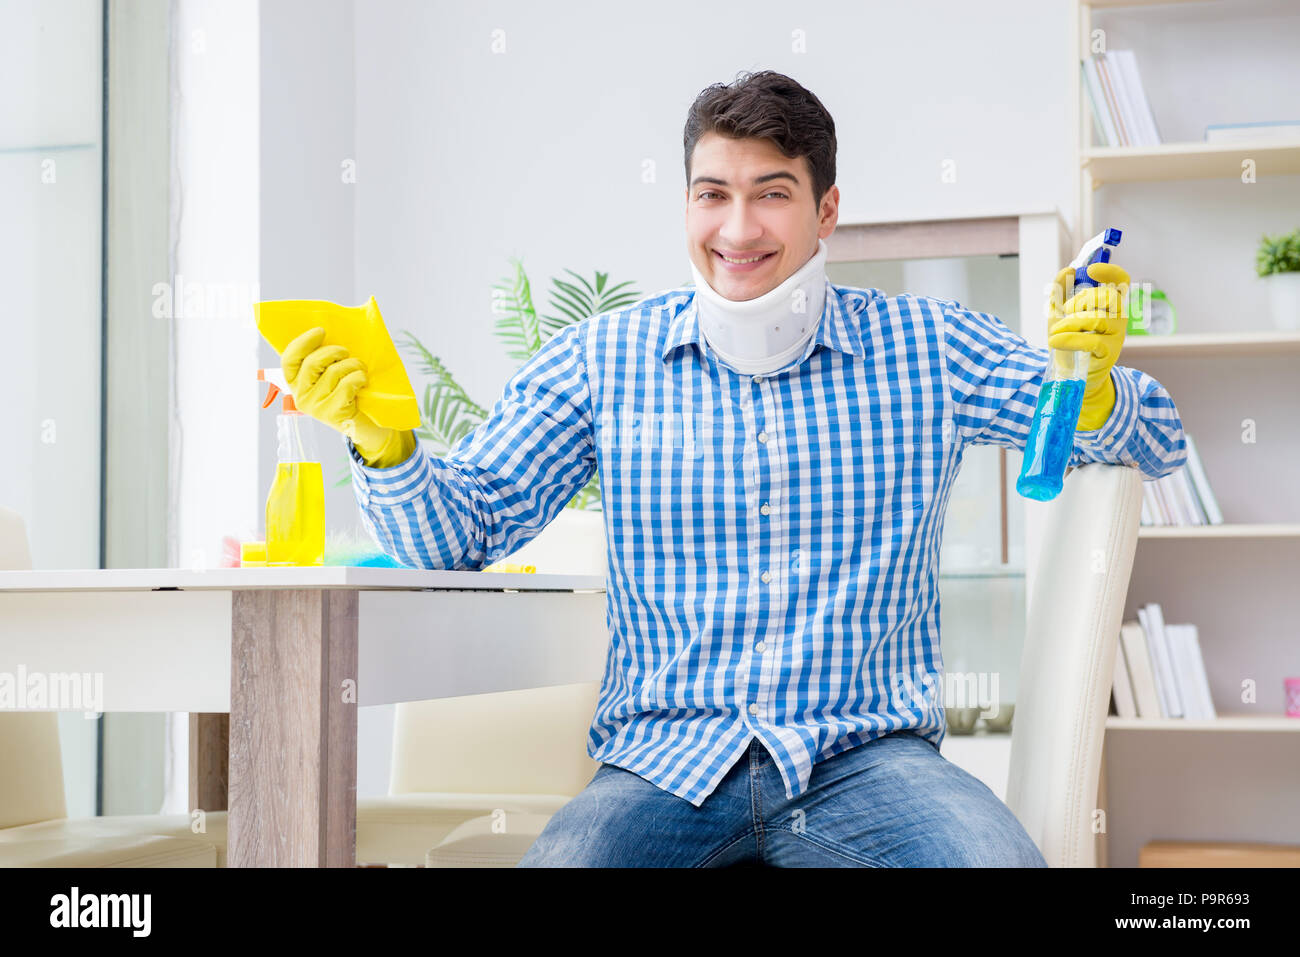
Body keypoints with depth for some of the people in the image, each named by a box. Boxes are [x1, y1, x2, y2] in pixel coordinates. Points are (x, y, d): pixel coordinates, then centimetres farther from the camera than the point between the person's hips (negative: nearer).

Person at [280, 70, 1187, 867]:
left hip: (867, 758, 1)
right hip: (664, 766, 0)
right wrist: (381, 438, -15)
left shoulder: (924, 345, 7)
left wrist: (1093, 384, -17)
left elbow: (1153, 444, 7)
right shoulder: (602, 360, 7)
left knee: (1000, 858, -29)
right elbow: (456, 534, 6)